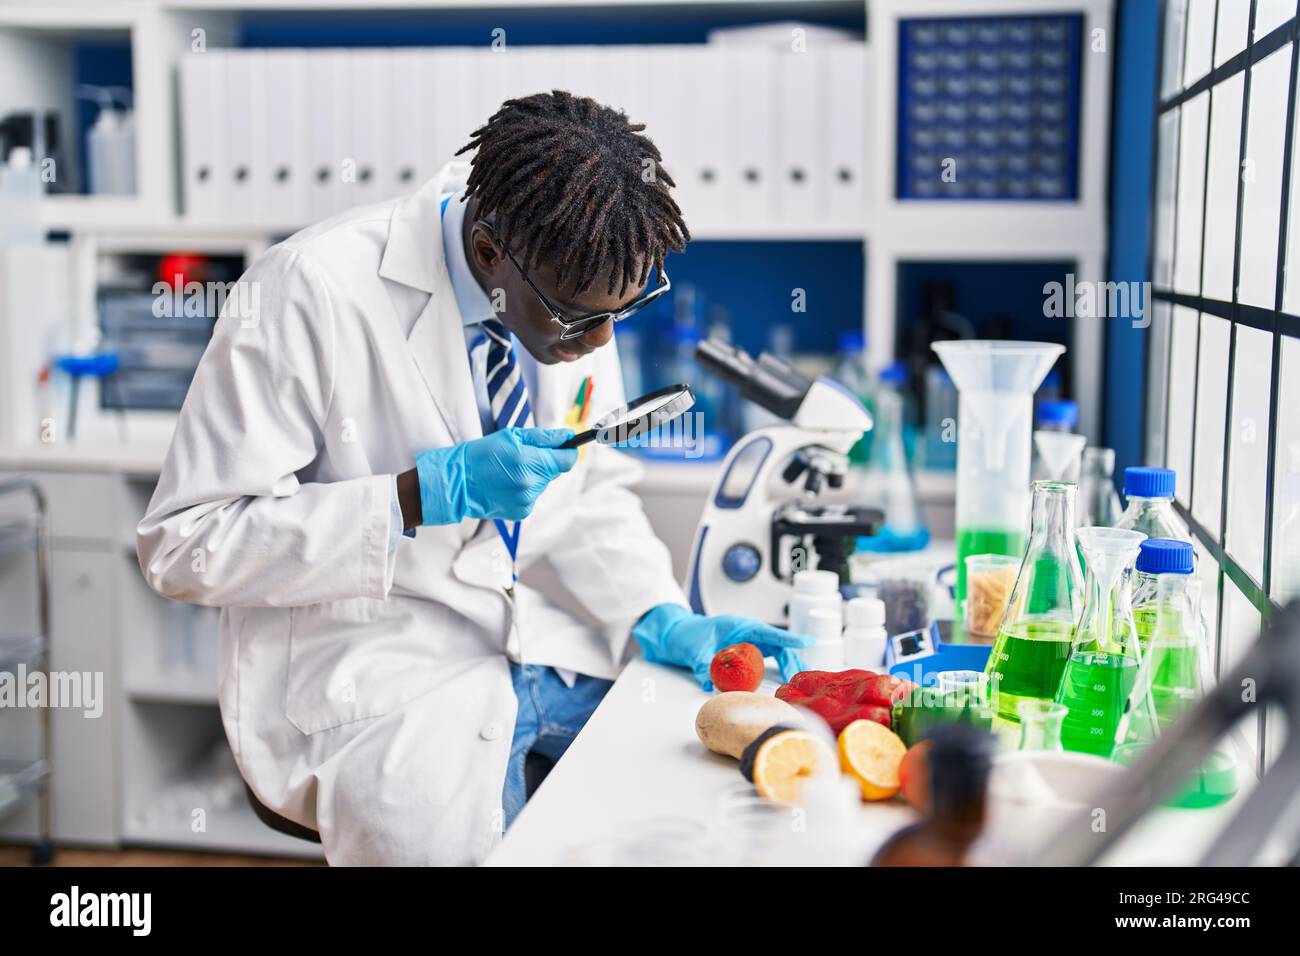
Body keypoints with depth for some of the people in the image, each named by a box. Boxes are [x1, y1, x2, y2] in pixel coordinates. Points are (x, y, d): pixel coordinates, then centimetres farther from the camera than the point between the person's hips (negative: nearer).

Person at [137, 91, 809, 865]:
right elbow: (182, 546, -18)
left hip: (528, 639, 6)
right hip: (369, 667, -6)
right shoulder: (315, 293, -20)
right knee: (452, 841, -33)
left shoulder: (575, 286, -1)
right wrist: (431, 491, -26)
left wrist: (665, 622, -8)